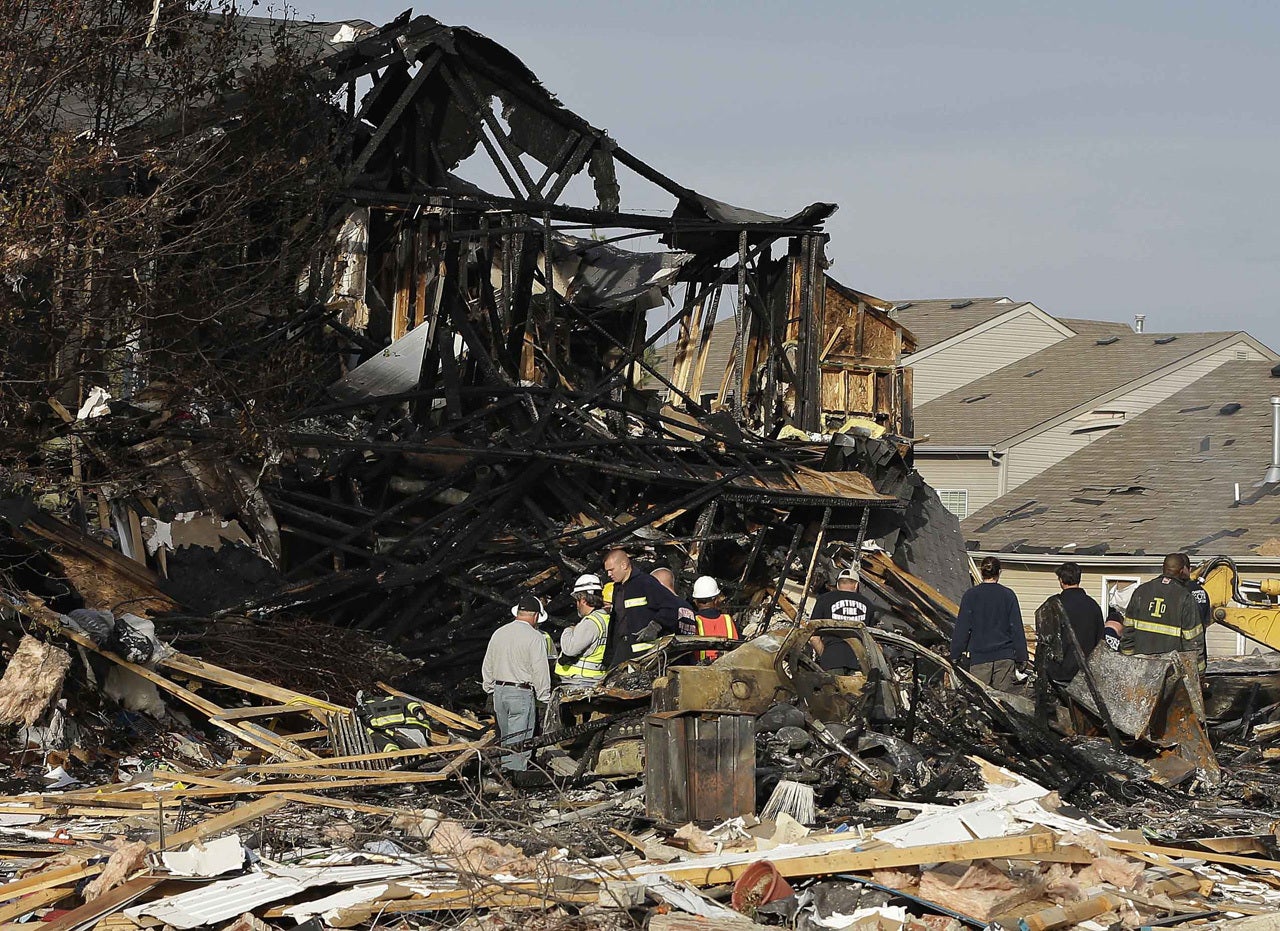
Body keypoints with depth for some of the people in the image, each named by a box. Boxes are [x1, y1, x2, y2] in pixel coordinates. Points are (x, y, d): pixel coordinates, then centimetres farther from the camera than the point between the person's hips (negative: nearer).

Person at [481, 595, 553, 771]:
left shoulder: (498, 633, 9)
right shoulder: (534, 637, -10)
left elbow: (487, 666, 17)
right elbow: (540, 671, -11)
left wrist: (490, 688, 27)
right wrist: (545, 697, -1)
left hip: (499, 691, 6)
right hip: (522, 693, -6)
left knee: (505, 740, 17)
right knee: (518, 743, -4)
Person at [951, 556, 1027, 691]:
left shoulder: (970, 595, -1)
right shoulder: (1008, 595, 1)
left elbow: (962, 629, 0)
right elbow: (1017, 628, 4)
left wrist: (955, 656, 7)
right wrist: (1021, 657, 9)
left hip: (979, 656, -1)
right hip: (1005, 657, 1)